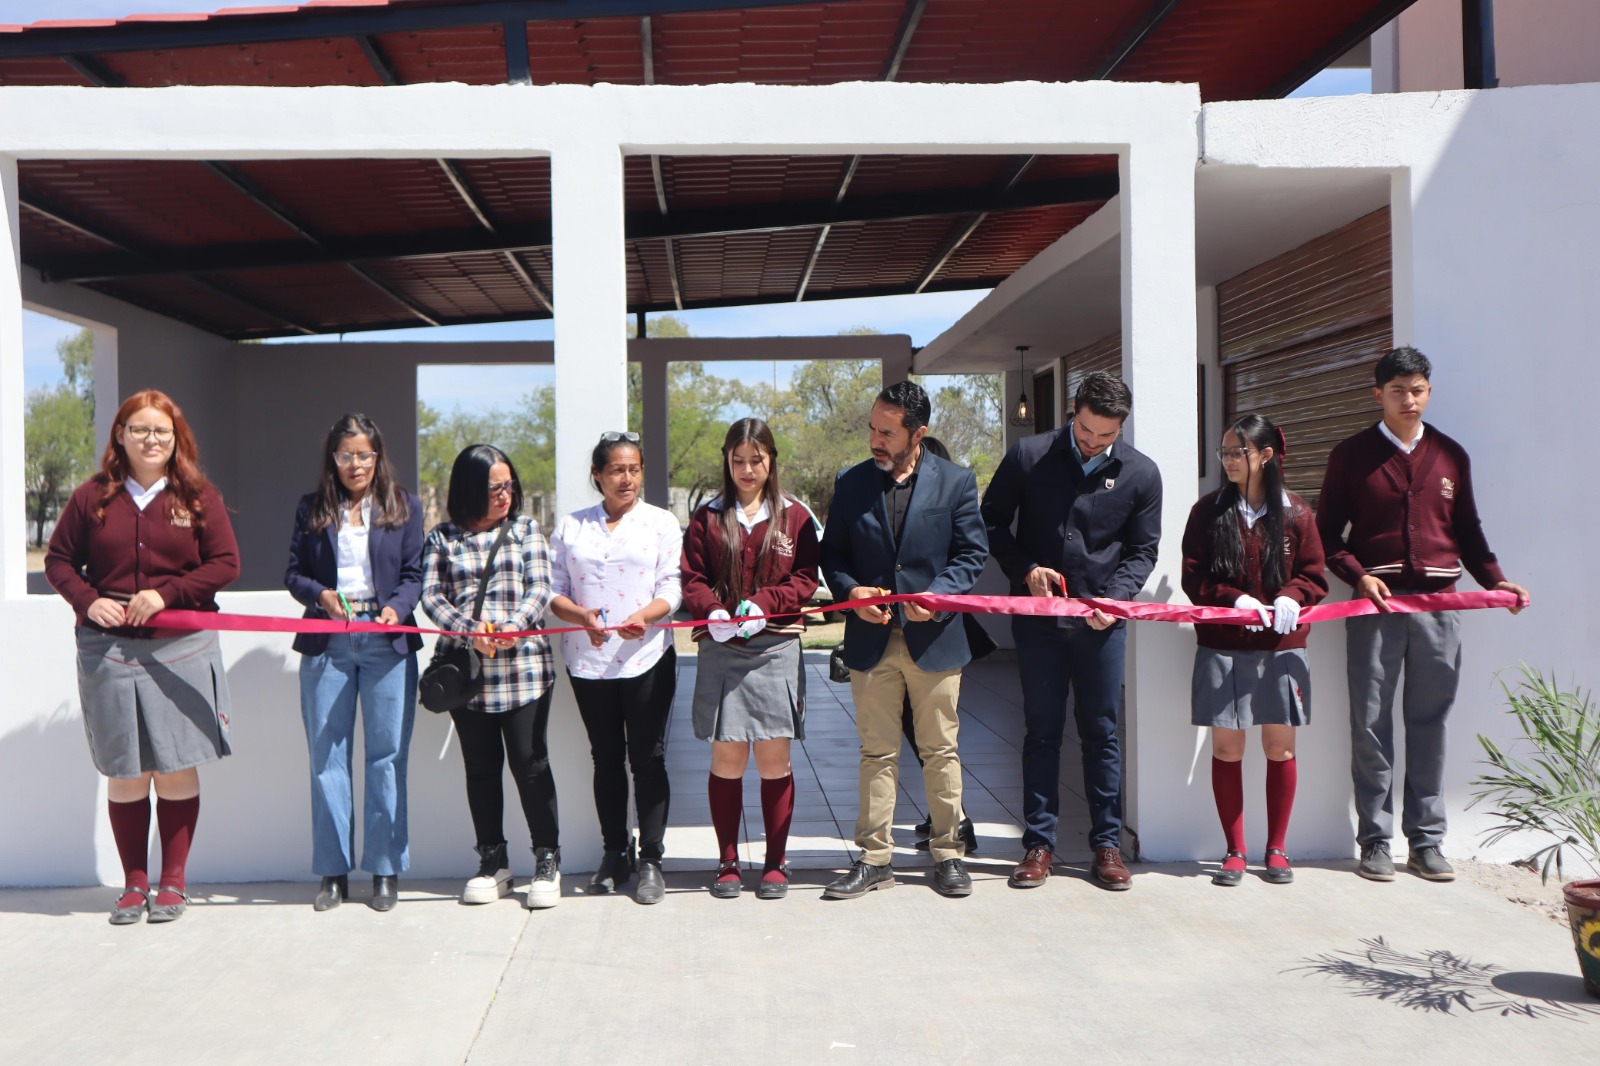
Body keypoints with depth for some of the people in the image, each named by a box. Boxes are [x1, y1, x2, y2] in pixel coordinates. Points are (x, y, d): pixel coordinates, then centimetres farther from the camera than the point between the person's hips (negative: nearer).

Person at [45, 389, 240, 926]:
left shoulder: (199, 497, 4)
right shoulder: (92, 497, 7)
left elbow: (225, 563, 0)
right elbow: (58, 559, 11)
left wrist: (165, 594, -11)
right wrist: (87, 600, -7)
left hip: (181, 650, -1)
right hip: (108, 652, 1)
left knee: (177, 768, 2)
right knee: (124, 772, 6)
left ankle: (173, 881, 14)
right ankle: (134, 882, 18)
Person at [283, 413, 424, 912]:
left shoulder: (405, 507, 8)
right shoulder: (311, 509, 11)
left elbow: (415, 573, 4)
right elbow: (293, 573, 9)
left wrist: (397, 607, -14)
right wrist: (320, 595, -11)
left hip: (387, 641, -1)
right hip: (327, 642, 1)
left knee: (386, 755, 1)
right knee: (327, 756, 4)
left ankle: (386, 870, 10)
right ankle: (333, 871, 13)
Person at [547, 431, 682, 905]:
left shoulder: (661, 523, 5)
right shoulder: (570, 527, 10)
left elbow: (671, 589, -2)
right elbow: (554, 591, 6)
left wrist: (644, 616, -23)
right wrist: (581, 615, -15)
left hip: (647, 658, -2)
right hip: (587, 661, 2)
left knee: (648, 758, 1)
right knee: (606, 758, 11)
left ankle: (651, 860, 10)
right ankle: (614, 853, 24)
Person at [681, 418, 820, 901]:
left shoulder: (794, 517, 8)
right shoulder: (707, 517, 9)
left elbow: (806, 579, 1)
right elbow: (691, 580, 4)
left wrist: (762, 605, -14)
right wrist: (715, 613, -15)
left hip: (776, 648, 0)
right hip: (720, 650, 0)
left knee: (774, 758, 2)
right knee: (727, 757, 2)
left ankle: (775, 863, 14)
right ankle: (728, 862, 14)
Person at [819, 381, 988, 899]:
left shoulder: (956, 482, -1)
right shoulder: (851, 483, 4)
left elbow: (972, 553, 0)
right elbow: (831, 553, 8)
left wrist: (937, 596, -16)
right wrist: (849, 591, -11)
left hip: (934, 638, -1)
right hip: (872, 639, 1)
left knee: (940, 751, 8)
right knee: (877, 753, 7)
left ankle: (947, 853, 22)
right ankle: (875, 858, 16)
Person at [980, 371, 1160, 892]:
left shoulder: (1141, 474, 1)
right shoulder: (1028, 456, -2)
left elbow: (1142, 551, 6)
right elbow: (992, 521, 6)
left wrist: (1115, 597, -11)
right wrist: (1025, 570, -9)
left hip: (1102, 618, 0)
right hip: (1039, 616, 0)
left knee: (1101, 731, 6)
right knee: (1042, 730, 6)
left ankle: (1107, 843, 17)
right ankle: (1039, 842, 14)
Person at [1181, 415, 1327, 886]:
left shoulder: (1295, 513, 3)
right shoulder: (1208, 510, 3)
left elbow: (1314, 578, 5)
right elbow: (1193, 577, 0)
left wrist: (1291, 598, -16)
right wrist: (1235, 600, -15)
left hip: (1281, 646, 0)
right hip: (1222, 646, 0)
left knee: (1280, 746, 5)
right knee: (1226, 747, 1)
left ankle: (1276, 850, 20)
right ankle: (1235, 851, 13)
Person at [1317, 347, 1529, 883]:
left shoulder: (1450, 455, 14)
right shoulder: (1351, 455, 6)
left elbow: (1467, 530, 18)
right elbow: (1328, 533, 6)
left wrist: (1495, 579, 3)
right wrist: (1359, 576, -10)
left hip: (1439, 605, 2)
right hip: (1376, 603, -2)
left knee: (1429, 723, 4)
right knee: (1371, 723, 0)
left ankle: (1427, 840, 12)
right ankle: (1375, 840, 7)